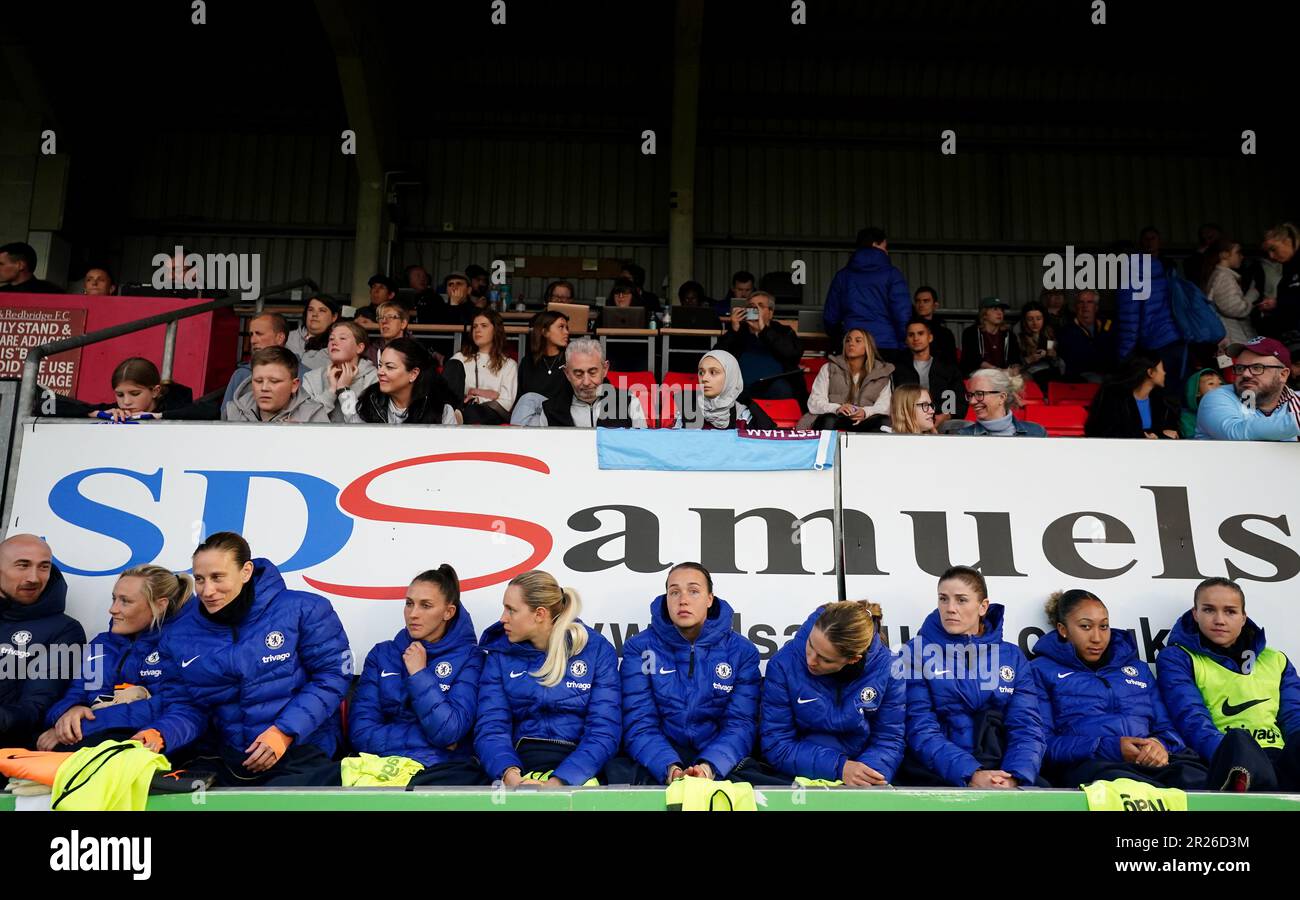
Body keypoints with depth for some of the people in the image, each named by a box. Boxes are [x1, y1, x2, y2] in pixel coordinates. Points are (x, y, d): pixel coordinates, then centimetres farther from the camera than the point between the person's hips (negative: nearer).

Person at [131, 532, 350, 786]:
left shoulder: (303, 610, -5)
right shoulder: (179, 636, 8)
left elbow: (333, 674, -5)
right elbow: (186, 706, 10)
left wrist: (284, 732, -15)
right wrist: (158, 735, -13)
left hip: (303, 755, -4)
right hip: (227, 762, 5)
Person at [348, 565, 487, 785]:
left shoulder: (469, 657, 5)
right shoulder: (382, 654, 14)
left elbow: (448, 732, -9)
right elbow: (360, 732, 4)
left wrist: (419, 674, -4)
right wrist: (428, 737, -3)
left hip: (445, 768, -2)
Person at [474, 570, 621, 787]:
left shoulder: (598, 650, 0)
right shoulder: (500, 653, 7)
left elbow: (603, 732, -7)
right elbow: (490, 728, -2)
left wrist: (560, 781, -22)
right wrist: (509, 773, -23)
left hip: (576, 765, -1)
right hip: (518, 762, 2)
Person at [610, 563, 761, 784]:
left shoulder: (742, 652, 6)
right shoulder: (639, 649, 5)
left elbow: (741, 724, -2)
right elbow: (640, 725, -2)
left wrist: (709, 767, -23)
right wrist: (670, 769, -23)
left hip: (717, 761, 0)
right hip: (659, 763, 0)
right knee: (616, 771, -31)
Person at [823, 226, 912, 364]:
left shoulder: (842, 275, 12)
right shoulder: (891, 274, 1)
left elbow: (830, 317, 15)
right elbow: (903, 315, -5)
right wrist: (906, 348, 2)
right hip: (887, 347, -3)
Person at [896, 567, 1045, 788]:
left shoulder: (1012, 656, 11)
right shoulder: (917, 653, 2)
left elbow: (1027, 728, 2)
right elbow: (921, 730, -6)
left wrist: (1014, 778, -16)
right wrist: (971, 775, -19)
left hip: (1000, 774, 3)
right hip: (935, 777, -3)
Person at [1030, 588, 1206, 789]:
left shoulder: (1138, 668, 30)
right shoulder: (1042, 670, 13)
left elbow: (1166, 727, 24)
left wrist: (1161, 745, -3)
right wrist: (1107, 748, -13)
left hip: (1152, 762, 3)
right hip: (1088, 764, -3)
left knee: (1197, 779, -37)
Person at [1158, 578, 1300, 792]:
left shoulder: (1275, 660, 28)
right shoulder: (1177, 658, 15)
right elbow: (1192, 718, -1)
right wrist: (1231, 756, -22)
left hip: (1280, 760, 3)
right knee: (1237, 741, -38)